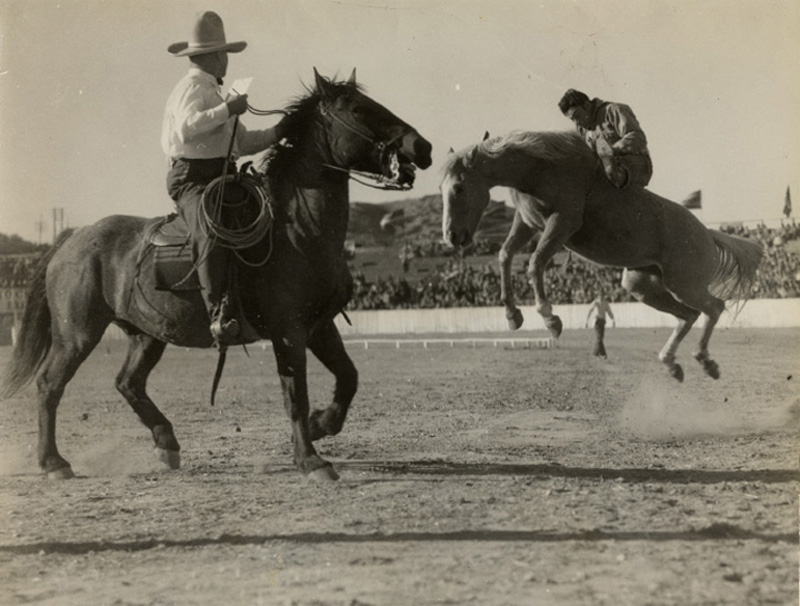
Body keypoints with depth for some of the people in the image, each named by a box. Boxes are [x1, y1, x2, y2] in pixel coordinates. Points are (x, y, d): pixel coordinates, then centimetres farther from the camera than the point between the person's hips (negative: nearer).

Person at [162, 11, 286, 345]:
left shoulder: (213, 93, 26)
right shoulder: (191, 89, -6)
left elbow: (241, 142, 26)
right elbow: (187, 127, -27)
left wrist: (278, 132, 13)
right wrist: (227, 109, -24)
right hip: (193, 180, -10)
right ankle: (219, 316, -44)